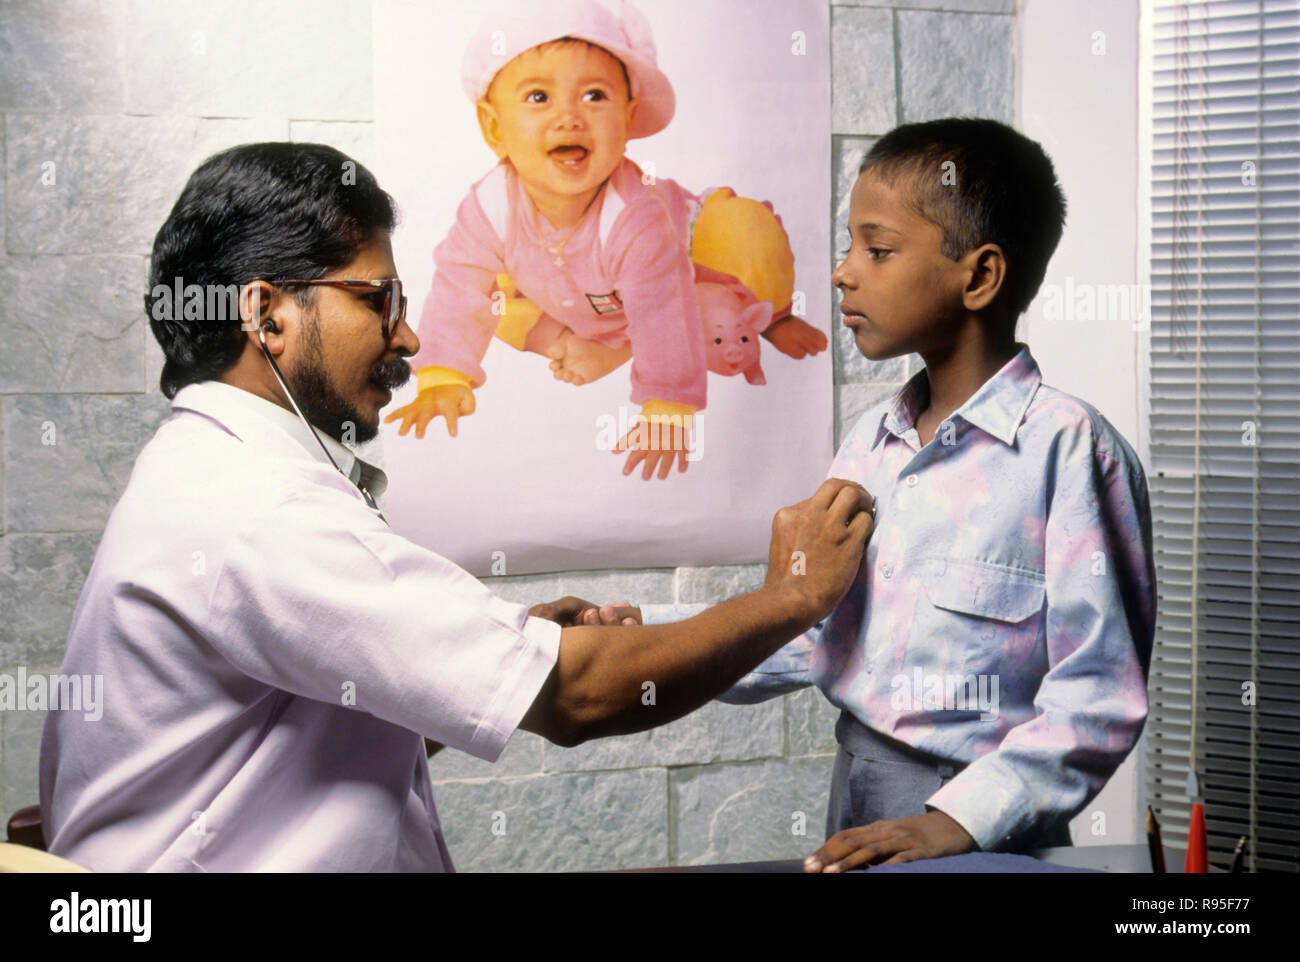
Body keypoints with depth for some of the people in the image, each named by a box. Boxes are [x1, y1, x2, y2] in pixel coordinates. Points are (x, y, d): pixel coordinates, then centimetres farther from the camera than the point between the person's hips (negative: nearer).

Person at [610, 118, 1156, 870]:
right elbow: (805, 637, 9)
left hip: (981, 835, -6)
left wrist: (958, 820, -25)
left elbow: (1096, 700, -18)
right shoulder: (873, 440, 6)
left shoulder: (1065, 446, -16)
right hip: (854, 809, 7)